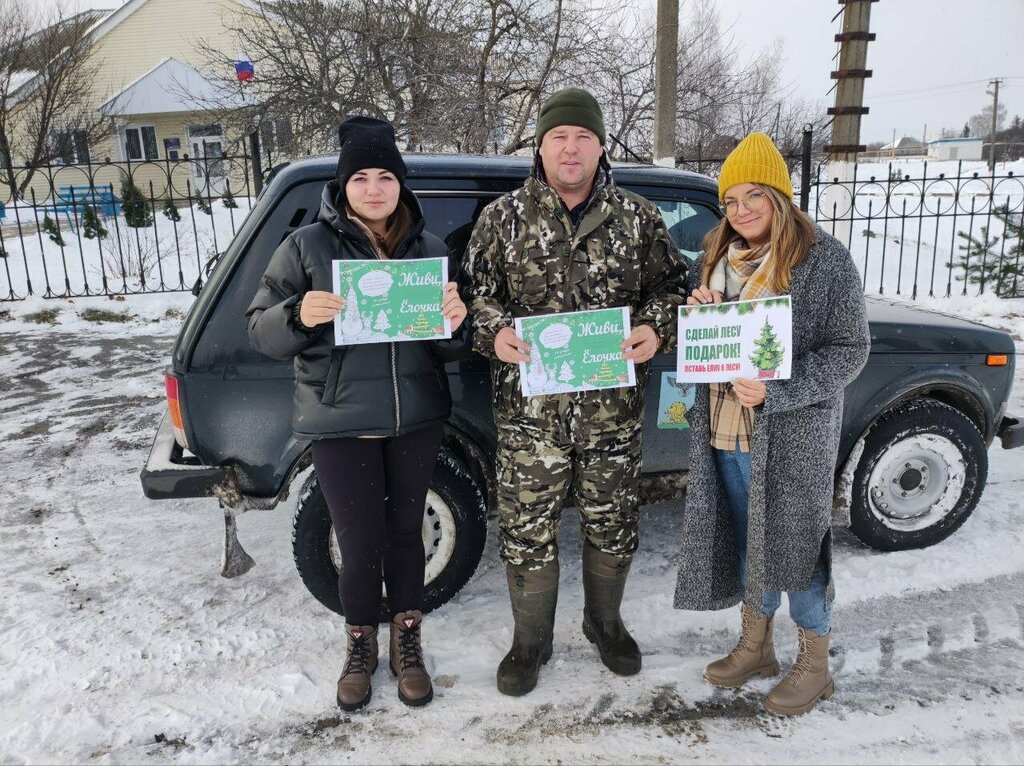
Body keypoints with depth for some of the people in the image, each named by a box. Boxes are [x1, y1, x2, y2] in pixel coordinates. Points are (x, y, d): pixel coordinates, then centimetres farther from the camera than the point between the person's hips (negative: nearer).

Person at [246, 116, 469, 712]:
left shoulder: (429, 249, 5)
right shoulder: (308, 245, -2)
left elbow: (451, 348, 6)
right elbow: (261, 331, -2)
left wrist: (457, 323, -17)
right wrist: (299, 315, -24)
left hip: (417, 419, 2)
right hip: (340, 423, -2)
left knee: (406, 532, 14)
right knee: (361, 545, 4)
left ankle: (408, 645, 35)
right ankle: (361, 649, 32)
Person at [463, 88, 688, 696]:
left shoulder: (639, 219, 5)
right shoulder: (504, 218, 3)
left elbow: (672, 286, 9)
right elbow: (476, 292, 4)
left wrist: (656, 331, -12)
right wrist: (494, 333, -16)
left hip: (614, 410, 2)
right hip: (530, 409, -1)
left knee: (612, 525, 16)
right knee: (527, 530, 7)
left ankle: (605, 623, 43)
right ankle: (531, 642, 31)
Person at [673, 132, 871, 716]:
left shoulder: (825, 259, -8)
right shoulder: (716, 258, 10)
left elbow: (851, 350, -10)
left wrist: (776, 390, -22)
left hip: (792, 435, -5)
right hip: (724, 432, 6)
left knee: (796, 541, 4)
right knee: (745, 540, 16)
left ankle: (814, 665, 25)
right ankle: (755, 646, 35)